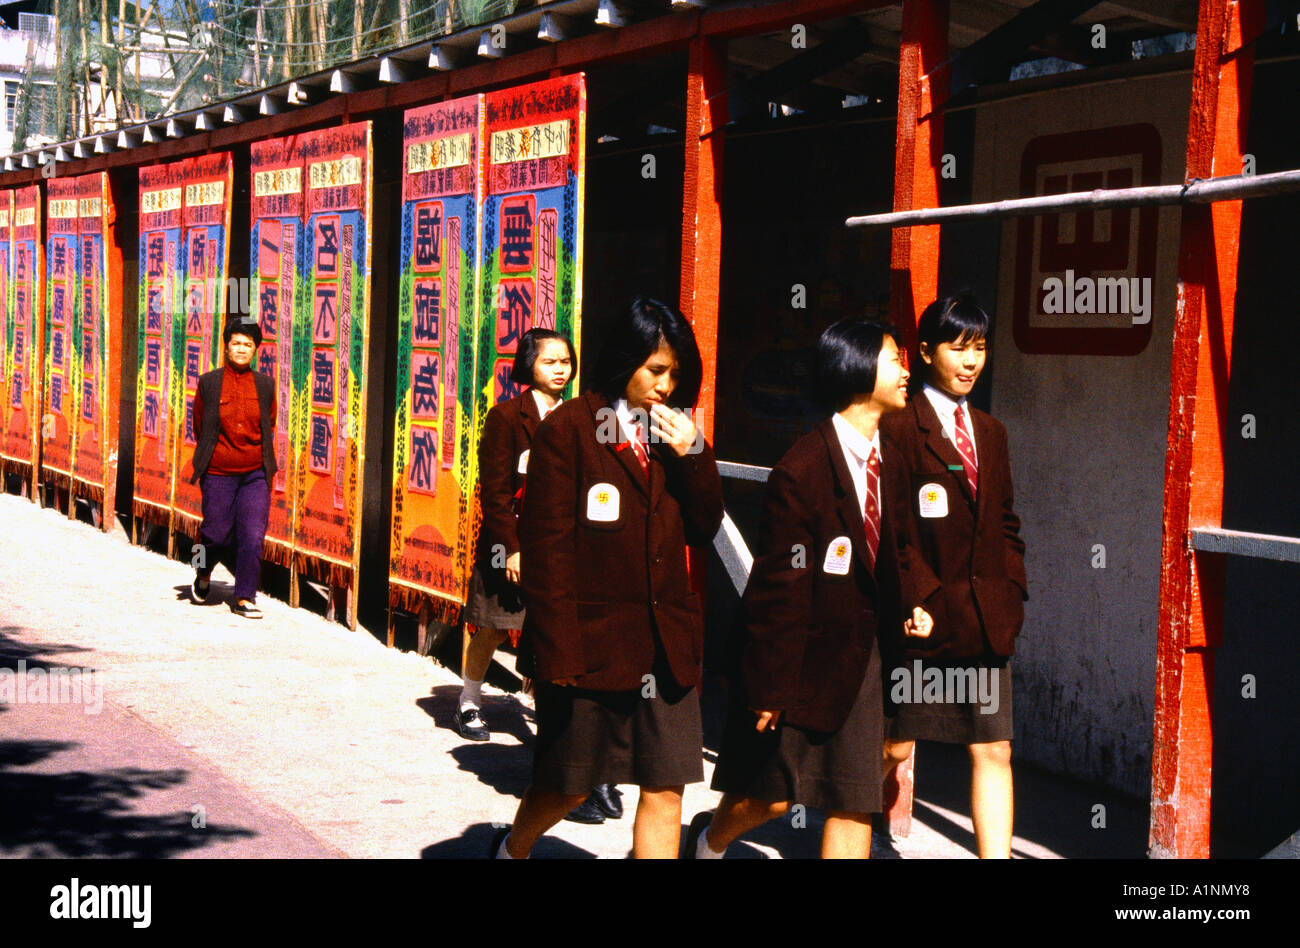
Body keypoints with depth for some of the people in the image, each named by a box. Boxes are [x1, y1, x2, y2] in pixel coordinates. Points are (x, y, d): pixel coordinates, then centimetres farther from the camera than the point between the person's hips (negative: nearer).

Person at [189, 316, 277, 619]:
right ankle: (203, 573, 36)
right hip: (218, 473, -1)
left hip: (255, 474, 1)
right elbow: (199, 425, 11)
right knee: (218, 534, 3)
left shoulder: (265, 384, 3)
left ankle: (244, 598, 6)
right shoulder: (209, 382, -2)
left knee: (253, 537, -6)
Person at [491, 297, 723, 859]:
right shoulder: (570, 428, -6)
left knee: (665, 789, 2)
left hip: (665, 644, 5)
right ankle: (512, 849, 38)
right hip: (592, 643, -5)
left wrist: (693, 454, -6)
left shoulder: (675, 433, 11)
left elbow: (705, 529, 9)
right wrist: (557, 651, -13)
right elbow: (545, 545, -9)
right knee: (568, 786, 8)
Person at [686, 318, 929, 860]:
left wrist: (902, 610, 3)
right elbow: (779, 587, -17)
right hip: (802, 653, -6)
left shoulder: (885, 460, 5)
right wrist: (769, 686, -15)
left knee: (855, 805, 2)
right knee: (770, 797, 6)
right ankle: (710, 841, 39)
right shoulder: (804, 470, -19)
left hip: (857, 654, 6)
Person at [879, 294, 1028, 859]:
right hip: (927, 618, -5)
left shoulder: (991, 433, 14)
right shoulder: (900, 430, -7)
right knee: (895, 747, 6)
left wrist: (1012, 593, 6)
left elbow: (1005, 523, 18)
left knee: (994, 751, 1)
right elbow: (896, 532, -10)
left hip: (986, 622, 6)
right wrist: (923, 602, -14)